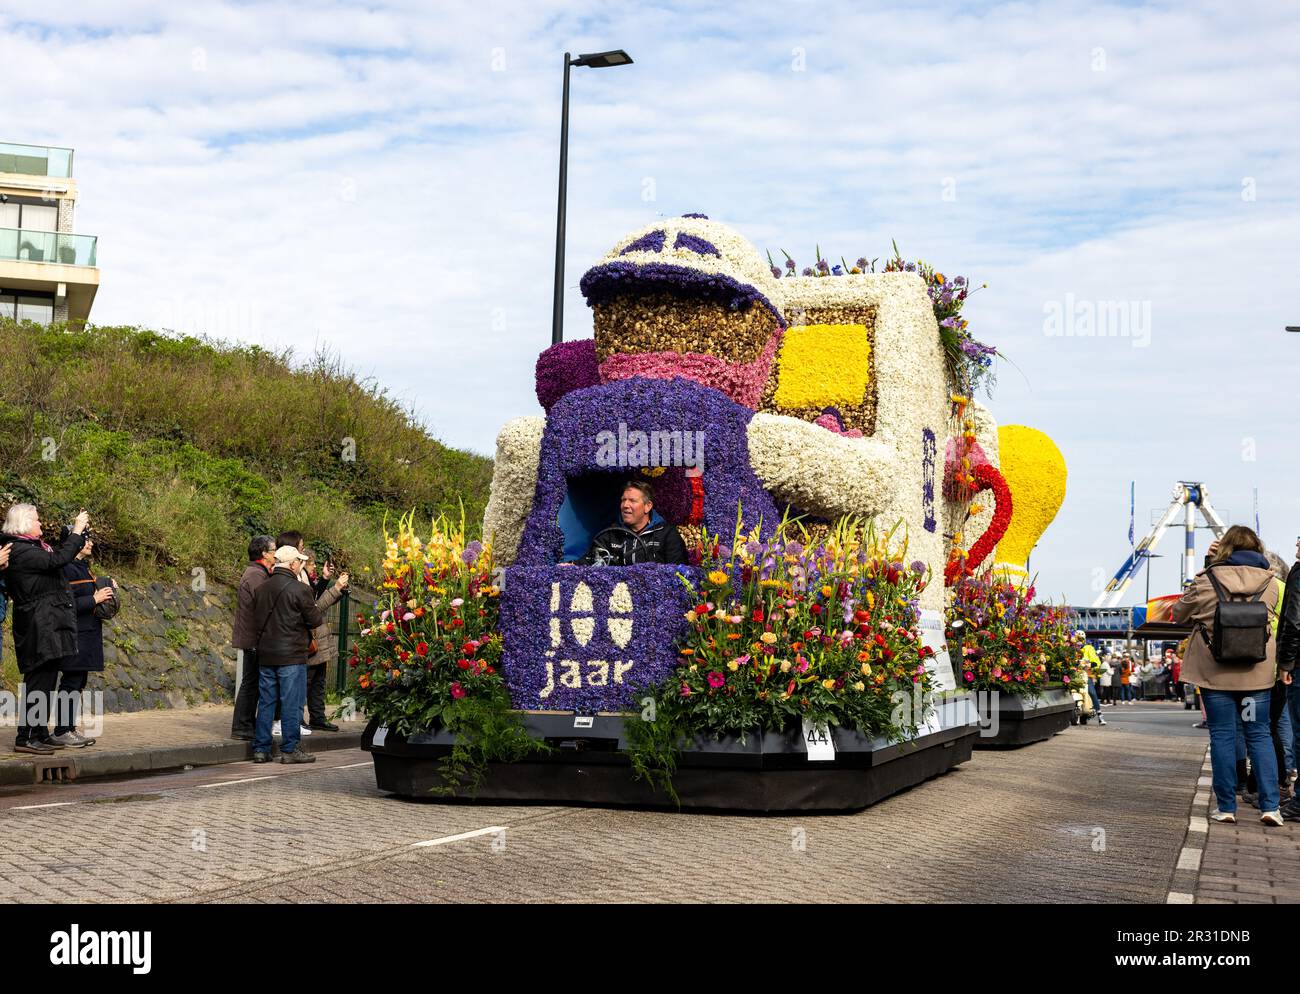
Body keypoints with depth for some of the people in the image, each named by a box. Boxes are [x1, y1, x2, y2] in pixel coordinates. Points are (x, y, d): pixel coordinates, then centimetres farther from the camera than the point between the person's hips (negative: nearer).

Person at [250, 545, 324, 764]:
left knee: (265, 701, 11)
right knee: (292, 703, 0)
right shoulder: (300, 589, -12)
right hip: (291, 655, -6)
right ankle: (290, 749, 2)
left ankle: (261, 748, 13)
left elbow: (256, 621, 14)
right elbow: (315, 620, -8)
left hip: (265, 654, 6)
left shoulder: (261, 589, 8)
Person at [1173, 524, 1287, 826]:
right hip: (1257, 672, 2)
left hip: (1215, 672, -2)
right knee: (1259, 734, 9)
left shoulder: (1206, 580, -7)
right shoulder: (1268, 581, -1)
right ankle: (1270, 805, 3)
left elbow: (1180, 615, 4)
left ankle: (1226, 807, 5)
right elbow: (1271, 617, 10)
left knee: (1222, 736, 4)